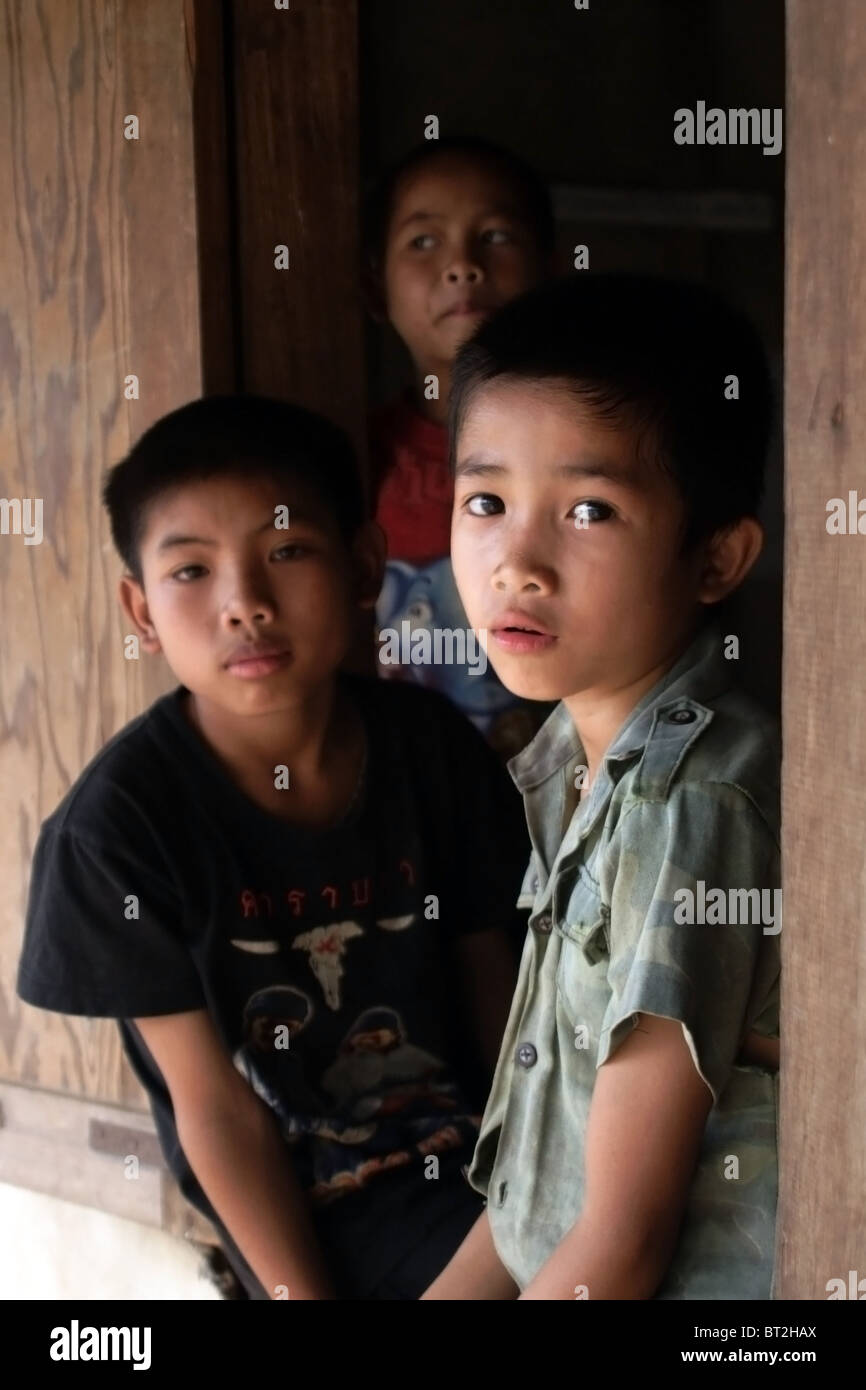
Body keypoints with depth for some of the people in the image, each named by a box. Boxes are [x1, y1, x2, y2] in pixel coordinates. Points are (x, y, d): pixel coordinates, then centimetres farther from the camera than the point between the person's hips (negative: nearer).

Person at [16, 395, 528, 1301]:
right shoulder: (122, 823, -17)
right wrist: (306, 1294, -12)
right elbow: (215, 1107, -12)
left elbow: (493, 986, 4)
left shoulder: (435, 747, -5)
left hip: (471, 1142, 5)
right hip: (307, 1200, -4)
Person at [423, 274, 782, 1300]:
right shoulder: (574, 766, 3)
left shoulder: (692, 805, -23)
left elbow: (625, 1240, -19)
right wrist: (451, 1291, 5)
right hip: (549, 1275, 7)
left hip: (696, 1279, -7)